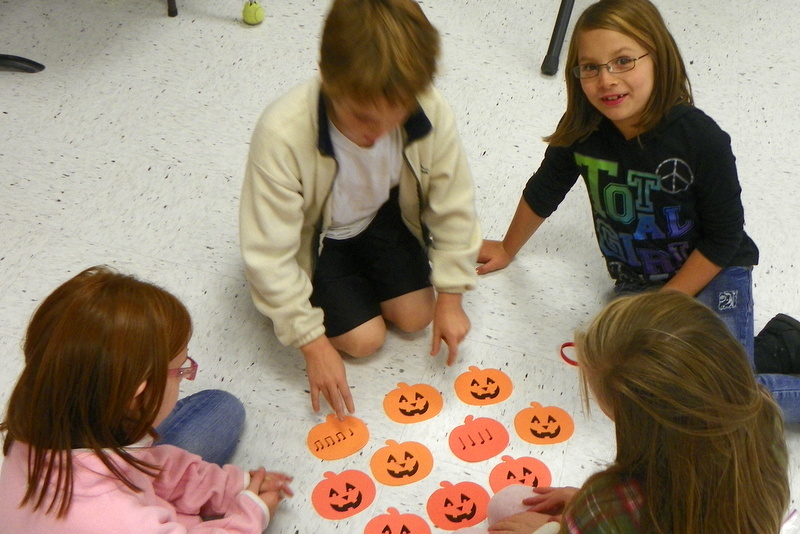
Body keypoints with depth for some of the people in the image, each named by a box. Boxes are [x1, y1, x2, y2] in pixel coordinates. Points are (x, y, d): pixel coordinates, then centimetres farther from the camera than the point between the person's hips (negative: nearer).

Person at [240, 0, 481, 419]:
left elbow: (453, 208, -14)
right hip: (313, 237, -3)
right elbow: (268, 255, -32)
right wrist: (313, 343, -27)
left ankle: (359, 271, 26)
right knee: (365, 339, -6)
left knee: (416, 317, 0)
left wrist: (450, 296, -11)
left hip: (381, 216, 3)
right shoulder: (282, 135, -41)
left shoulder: (431, 114, -31)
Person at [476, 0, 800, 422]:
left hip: (712, 275, -4)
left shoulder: (700, 138, -23)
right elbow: (542, 193, 7)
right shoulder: (582, 130, -13)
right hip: (636, 281, 5)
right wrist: (507, 250, 20)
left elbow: (723, 238, -13)